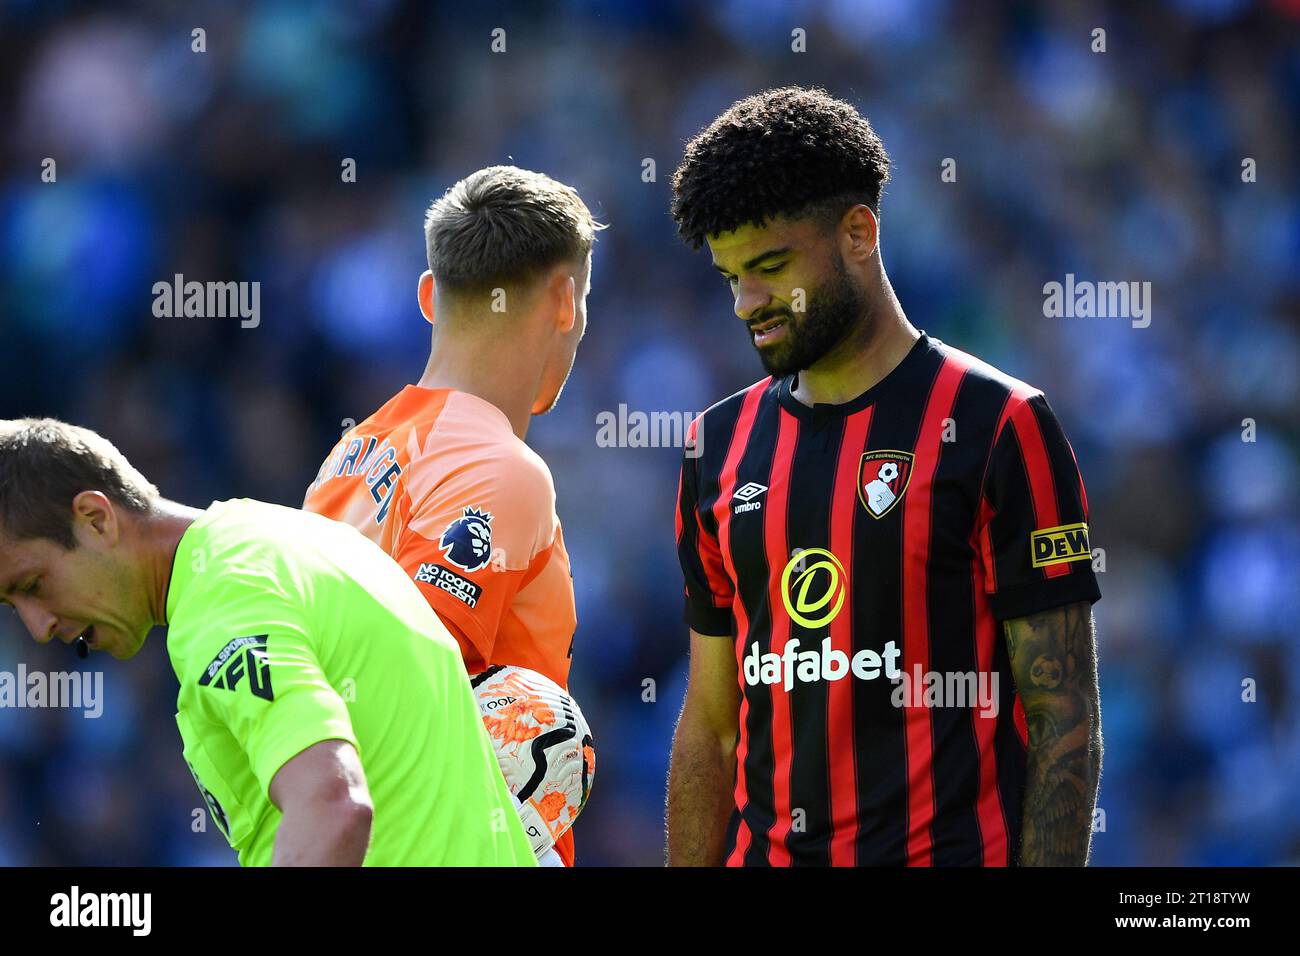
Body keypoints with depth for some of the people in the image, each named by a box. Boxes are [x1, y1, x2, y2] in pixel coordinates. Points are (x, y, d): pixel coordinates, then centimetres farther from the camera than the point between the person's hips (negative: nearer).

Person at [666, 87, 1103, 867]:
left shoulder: (998, 427, -6)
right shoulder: (723, 445, 12)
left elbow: (1064, 719, -8)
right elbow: (713, 723, 14)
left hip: (953, 846, -5)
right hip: (767, 848, 5)